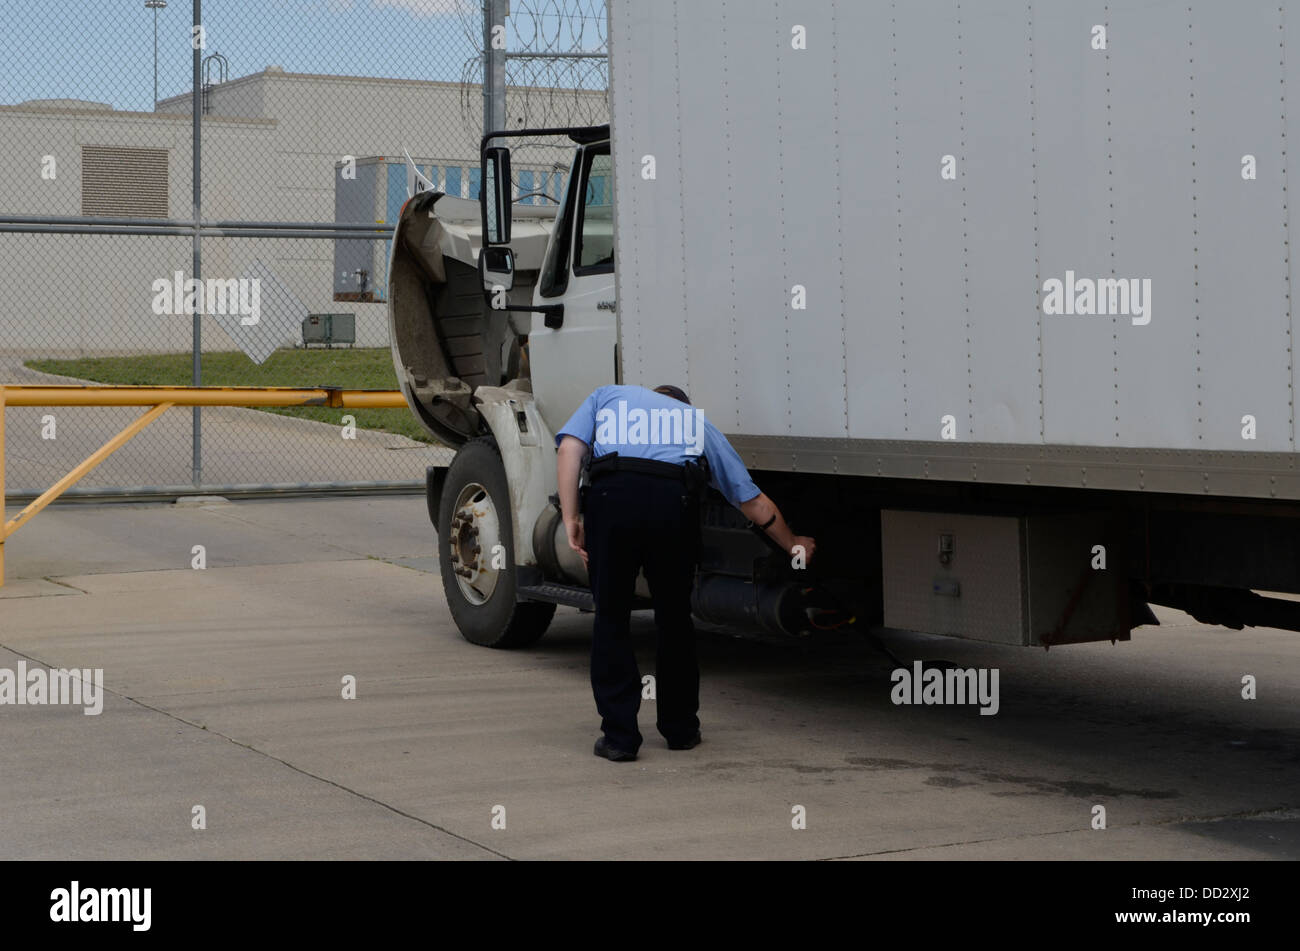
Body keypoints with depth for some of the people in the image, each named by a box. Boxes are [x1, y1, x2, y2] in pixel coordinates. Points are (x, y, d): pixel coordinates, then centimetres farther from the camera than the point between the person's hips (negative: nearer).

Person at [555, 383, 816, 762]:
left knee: (611, 619, 11)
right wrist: (792, 543, 51)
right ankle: (680, 729, 29)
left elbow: (569, 450, 11)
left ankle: (619, 735, 10)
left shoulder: (607, 396, 33)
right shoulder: (697, 420, 35)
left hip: (611, 493, -1)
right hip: (674, 500, 1)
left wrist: (571, 518, 7)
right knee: (674, 618, 19)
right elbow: (754, 503, 36)